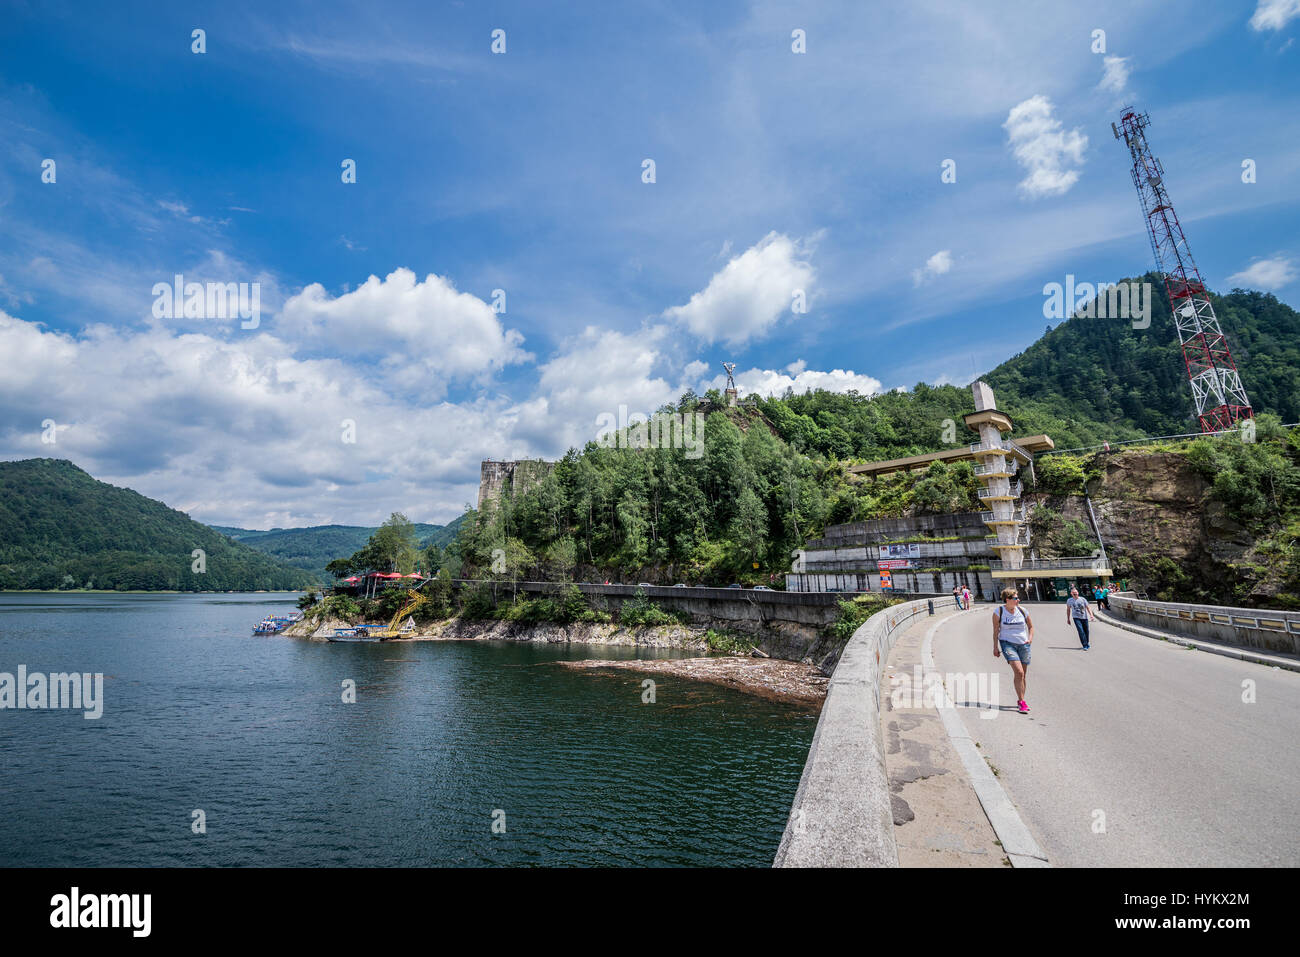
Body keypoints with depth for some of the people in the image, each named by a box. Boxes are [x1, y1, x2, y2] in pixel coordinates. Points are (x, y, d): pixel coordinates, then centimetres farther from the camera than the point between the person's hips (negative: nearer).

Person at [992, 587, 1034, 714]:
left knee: (1023, 675, 8)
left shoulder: (1022, 611, 4)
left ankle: (1020, 701, 25)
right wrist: (995, 647, -1)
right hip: (1007, 644, -4)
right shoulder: (999, 611, -5)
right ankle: (1021, 702, -12)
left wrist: (1030, 638, 0)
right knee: (1019, 672, -19)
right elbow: (996, 630, 0)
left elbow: (1030, 626, 17)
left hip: (1023, 645, 4)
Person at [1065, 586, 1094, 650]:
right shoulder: (1069, 600, 2)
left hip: (1084, 617, 1)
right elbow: (1068, 610, 12)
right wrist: (1068, 619, 13)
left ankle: (1087, 644, 32)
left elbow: (1088, 608, -2)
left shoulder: (1083, 599, -1)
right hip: (1076, 618, -1)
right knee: (1081, 631, -14)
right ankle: (1085, 646, -12)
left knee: (1086, 631, 10)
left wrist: (1091, 615, -16)